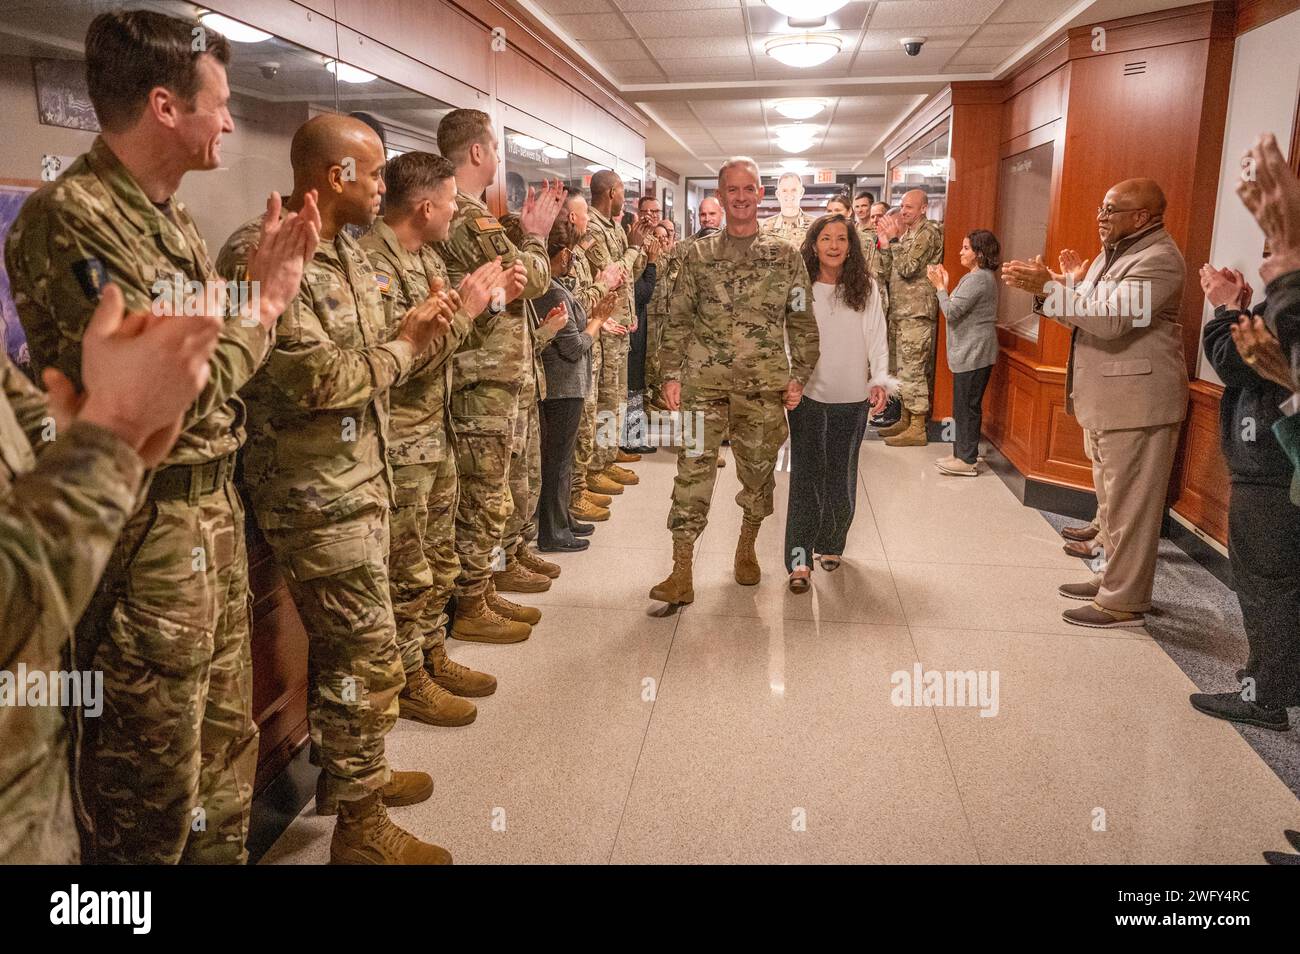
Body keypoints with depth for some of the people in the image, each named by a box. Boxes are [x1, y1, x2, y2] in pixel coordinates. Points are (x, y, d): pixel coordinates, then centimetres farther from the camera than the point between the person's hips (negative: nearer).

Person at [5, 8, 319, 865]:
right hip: (145, 532, -8)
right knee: (151, 788, 8)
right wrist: (261, 305, -11)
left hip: (215, 507, 9)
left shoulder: (171, 217, 10)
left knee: (226, 740, 21)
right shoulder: (71, 218, -18)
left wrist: (266, 287, 0)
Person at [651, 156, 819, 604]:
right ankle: (681, 574, -3)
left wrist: (799, 376, 0)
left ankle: (747, 547, 34)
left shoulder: (786, 256, 6)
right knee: (693, 471, -5)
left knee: (758, 470, 11)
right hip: (703, 382, 0)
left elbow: (802, 322, 7)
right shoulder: (698, 254, 6)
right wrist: (672, 374, 0)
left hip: (763, 386, 1)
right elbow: (678, 319, 7)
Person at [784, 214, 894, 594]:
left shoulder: (866, 288, 2)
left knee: (841, 474, 11)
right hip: (807, 394, -2)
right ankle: (799, 559, -4)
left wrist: (880, 379, -9)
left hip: (852, 398, 2)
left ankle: (831, 544, 30)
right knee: (807, 473, -6)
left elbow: (877, 336, 2)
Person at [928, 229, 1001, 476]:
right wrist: (945, 285, 9)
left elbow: (952, 312, -18)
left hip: (973, 353, -10)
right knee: (966, 406, 14)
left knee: (966, 406, -5)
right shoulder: (982, 276, 17)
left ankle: (967, 460, 0)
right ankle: (964, 453, 22)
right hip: (971, 351, 10)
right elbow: (960, 310, 14)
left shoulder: (978, 279, -16)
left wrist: (940, 286, -7)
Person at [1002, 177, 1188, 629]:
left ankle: (1124, 601, 7)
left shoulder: (1159, 258, -16)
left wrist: (1048, 285, -27)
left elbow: (1111, 318, -28)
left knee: (1128, 504, -2)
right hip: (1107, 400, 10)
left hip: (1137, 401, -10)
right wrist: (1057, 287, -2)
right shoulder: (1114, 252, 15)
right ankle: (1114, 577, 33)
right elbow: (1082, 314, 14)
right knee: (1112, 499, 19)